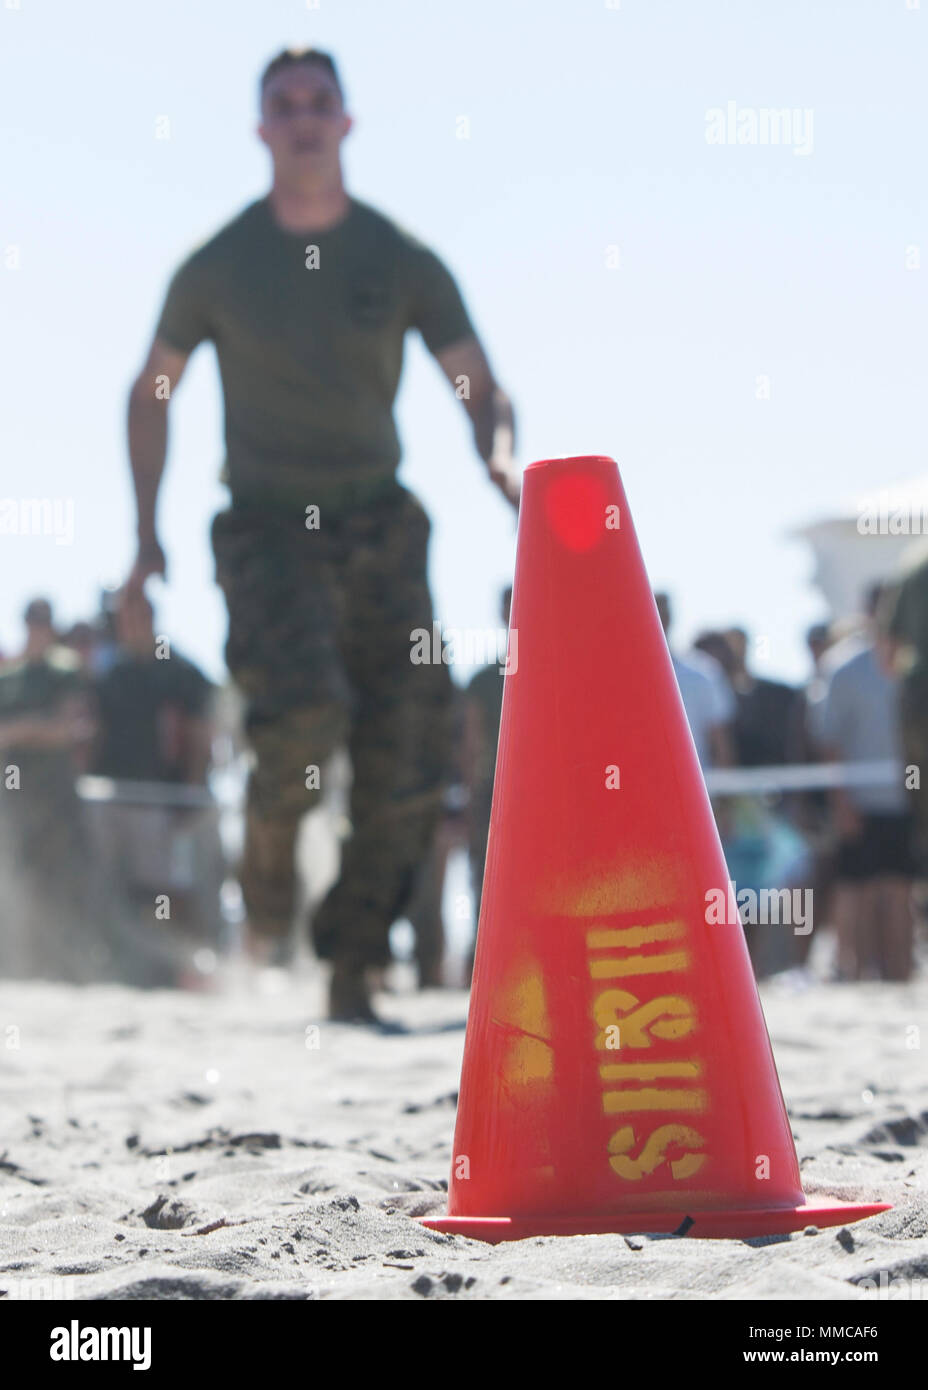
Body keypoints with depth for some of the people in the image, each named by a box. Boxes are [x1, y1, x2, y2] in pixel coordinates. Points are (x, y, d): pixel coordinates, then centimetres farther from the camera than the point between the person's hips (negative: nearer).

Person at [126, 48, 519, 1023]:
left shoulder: (402, 262, 4)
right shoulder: (219, 265, 3)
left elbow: (480, 388, 6)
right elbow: (151, 392, 13)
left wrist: (500, 457, -17)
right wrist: (147, 533, 7)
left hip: (379, 528, 2)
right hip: (268, 528, -2)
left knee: (405, 774, -4)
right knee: (305, 710, -28)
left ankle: (351, 979, 10)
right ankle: (266, 855, 4)